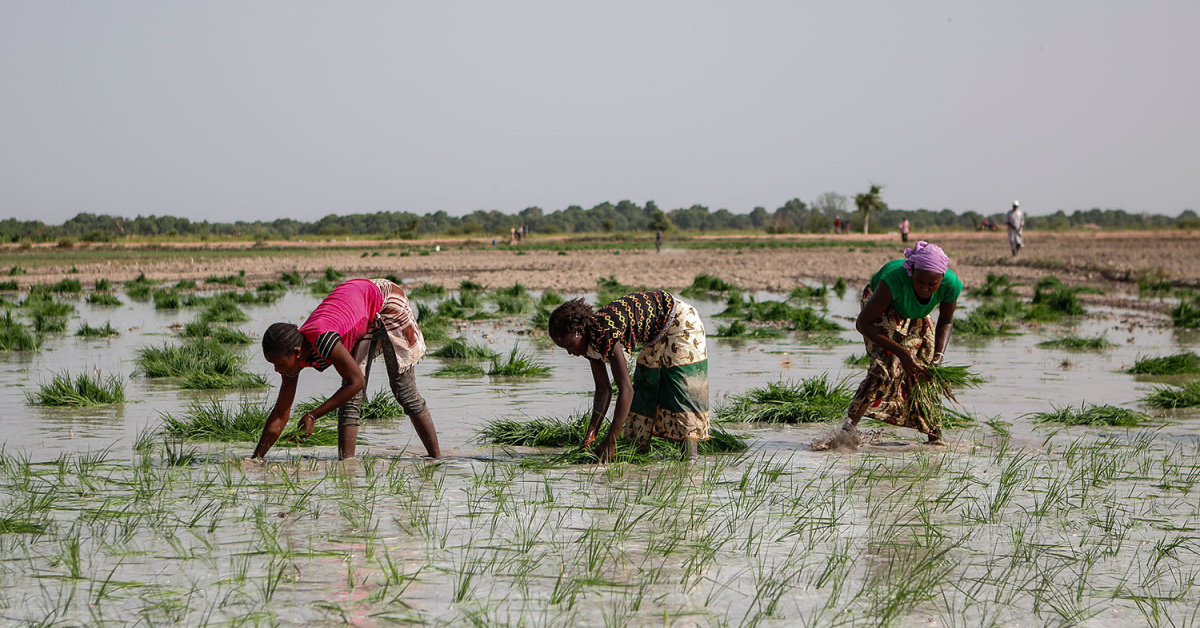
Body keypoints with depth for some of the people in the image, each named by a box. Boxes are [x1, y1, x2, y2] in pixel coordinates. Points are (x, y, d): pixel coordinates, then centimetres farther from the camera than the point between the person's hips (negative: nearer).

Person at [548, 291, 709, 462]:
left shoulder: (605, 334, -34)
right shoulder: (589, 343, -6)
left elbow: (626, 389, -36)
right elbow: (603, 390, 1)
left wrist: (610, 442, -36)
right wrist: (591, 434, -9)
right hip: (657, 335, 10)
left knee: (681, 388, -16)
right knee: (645, 388, 5)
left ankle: (690, 452, -18)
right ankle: (642, 448, 7)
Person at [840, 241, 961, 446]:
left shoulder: (952, 285, -32)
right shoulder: (895, 279, -45)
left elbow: (946, 322, -9)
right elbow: (862, 323, -35)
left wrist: (938, 357, -24)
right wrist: (901, 352, -40)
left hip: (916, 316, 5)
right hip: (882, 308, -4)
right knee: (887, 363, -26)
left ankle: (935, 436, 24)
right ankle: (849, 425, -27)